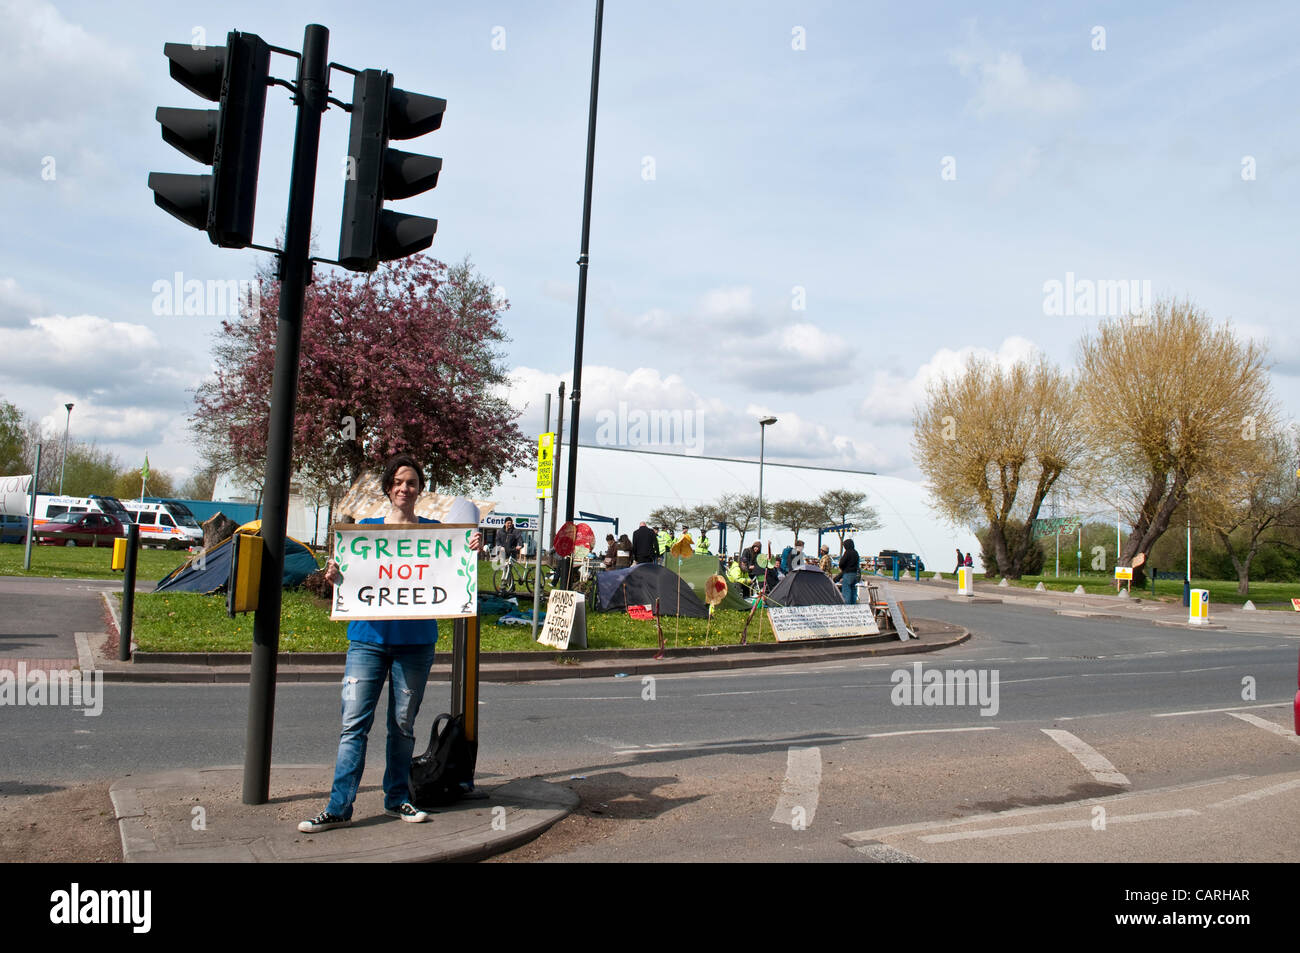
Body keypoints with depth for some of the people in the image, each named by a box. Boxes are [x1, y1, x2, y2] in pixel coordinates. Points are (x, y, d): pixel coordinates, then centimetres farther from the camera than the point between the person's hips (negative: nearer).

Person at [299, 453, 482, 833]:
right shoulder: (366, 528, 9)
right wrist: (335, 577, -12)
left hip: (415, 640, 0)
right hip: (368, 637, 0)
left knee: (403, 725, 10)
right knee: (354, 723, -4)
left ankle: (396, 799, 23)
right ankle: (339, 808, 2)